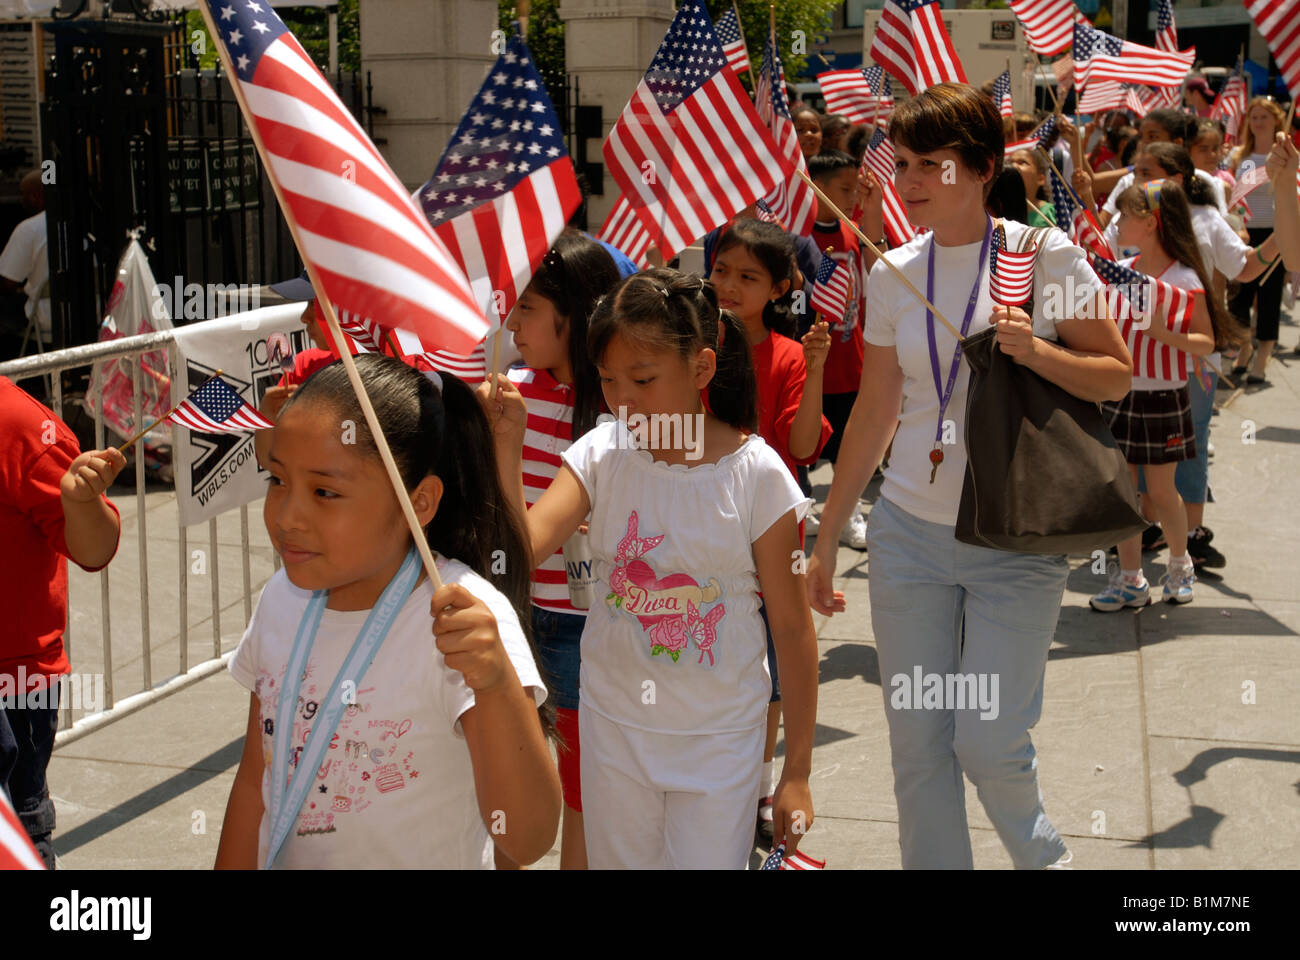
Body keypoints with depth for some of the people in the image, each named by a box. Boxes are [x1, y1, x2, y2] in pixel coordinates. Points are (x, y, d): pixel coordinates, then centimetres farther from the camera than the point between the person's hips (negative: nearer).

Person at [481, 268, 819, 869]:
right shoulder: (602, 455, -6)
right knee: (618, 861, 17)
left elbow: (792, 628, -8)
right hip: (613, 728, 3)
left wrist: (797, 773, -5)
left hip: (719, 740, -3)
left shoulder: (756, 475, -14)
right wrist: (506, 443, -30)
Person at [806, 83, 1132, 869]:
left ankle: (1041, 851, 30)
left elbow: (1117, 378, -2)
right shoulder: (893, 275, 4)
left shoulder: (1044, 256, -7)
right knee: (918, 743, 7)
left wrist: (1036, 350, -22)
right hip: (910, 531, 4)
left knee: (989, 745, -2)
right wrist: (826, 538, 13)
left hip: (1016, 539, -3)